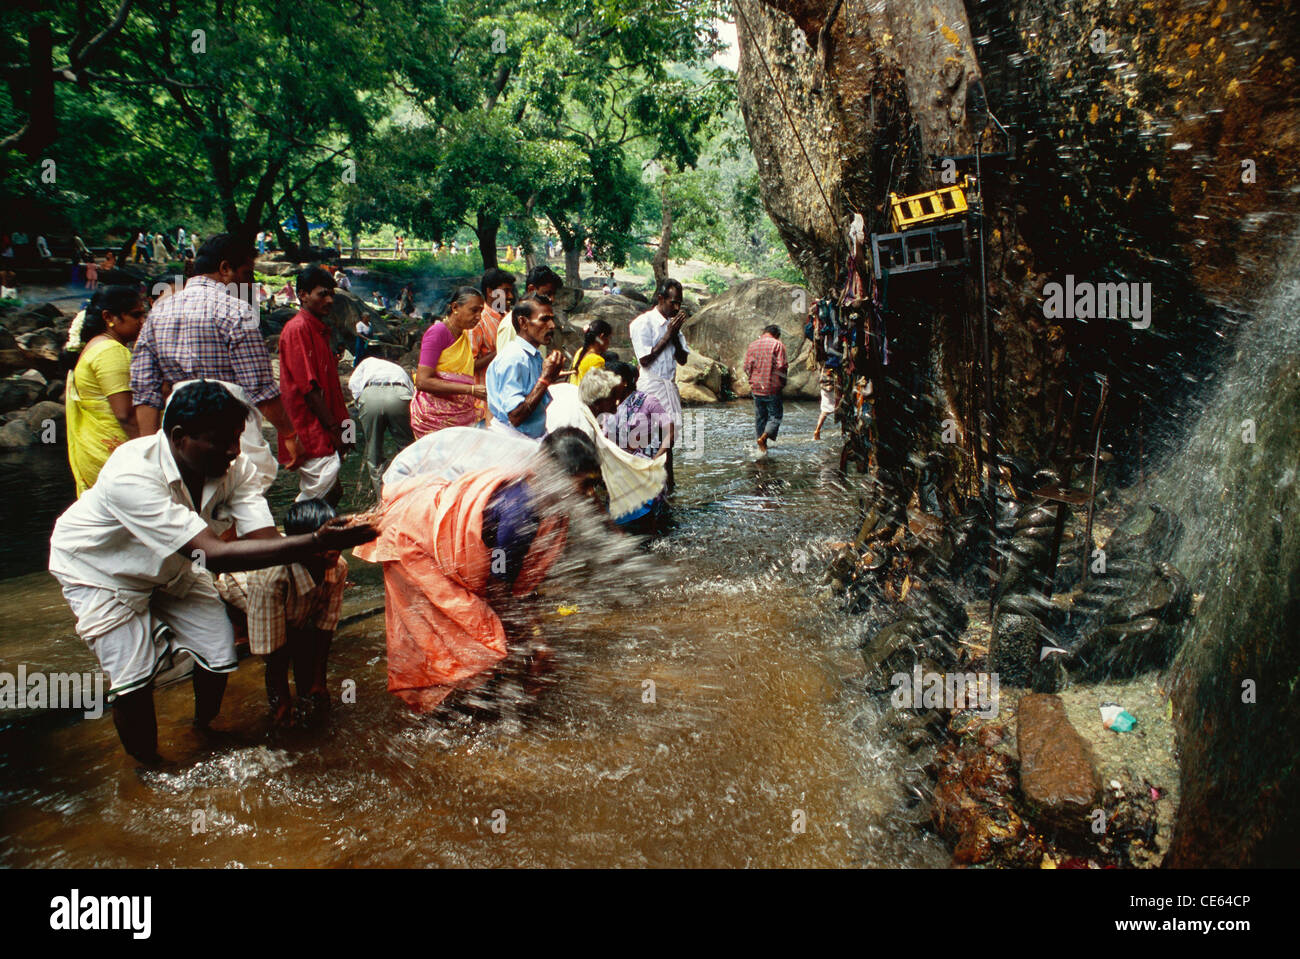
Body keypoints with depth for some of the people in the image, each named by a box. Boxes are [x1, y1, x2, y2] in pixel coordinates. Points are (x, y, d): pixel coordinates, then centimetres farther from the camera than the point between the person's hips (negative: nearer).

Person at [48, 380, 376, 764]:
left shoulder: (236, 468, -24)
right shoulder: (132, 475, -43)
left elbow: (264, 537, -34)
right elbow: (214, 555, -50)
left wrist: (322, 545, -54)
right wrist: (316, 542, -59)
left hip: (172, 564, 5)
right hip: (100, 569, -5)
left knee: (219, 656, -2)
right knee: (134, 678, -14)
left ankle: (204, 727, 30)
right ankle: (148, 768, 15)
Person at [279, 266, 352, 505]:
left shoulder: (320, 329, 19)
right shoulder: (298, 329, -11)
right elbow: (308, 387, -17)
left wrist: (341, 427, 16)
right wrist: (334, 428, -17)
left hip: (324, 431, 10)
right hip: (311, 430, -10)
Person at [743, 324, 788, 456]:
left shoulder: (752, 345, 7)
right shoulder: (777, 344, -7)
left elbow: (747, 367, 7)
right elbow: (781, 366, -13)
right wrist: (782, 382, 2)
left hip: (756, 387, 5)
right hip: (772, 388, -5)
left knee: (760, 417, 13)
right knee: (775, 416, 5)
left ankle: (762, 447, 16)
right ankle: (764, 437, -18)